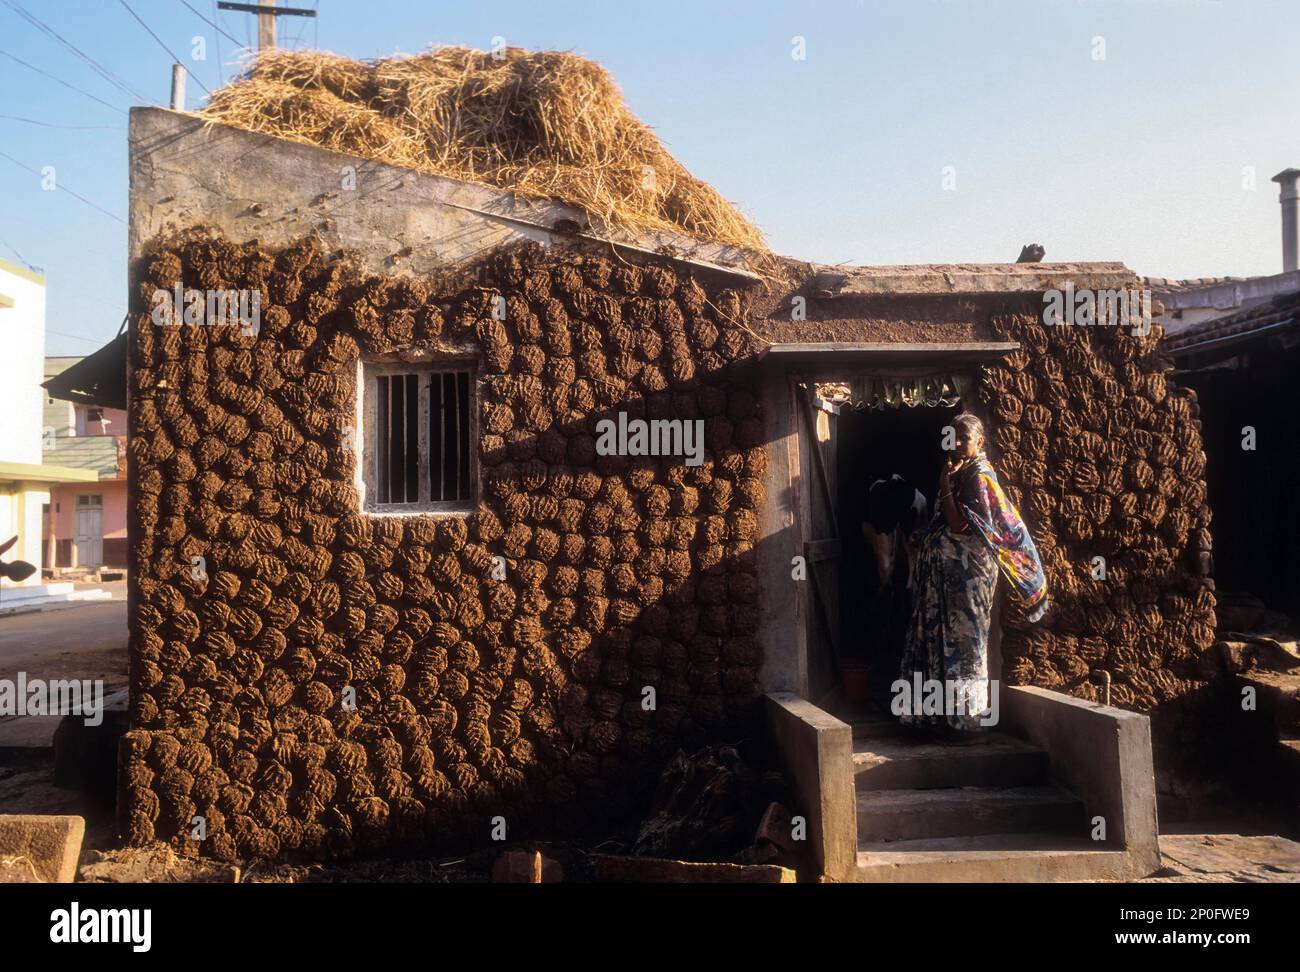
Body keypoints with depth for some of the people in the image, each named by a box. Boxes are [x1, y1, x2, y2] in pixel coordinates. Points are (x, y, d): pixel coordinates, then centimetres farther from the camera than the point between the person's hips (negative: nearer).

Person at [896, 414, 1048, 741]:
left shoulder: (979, 475, -11)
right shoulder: (960, 473, 16)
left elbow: (959, 525, -19)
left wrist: (945, 485, -17)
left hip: (966, 573, -9)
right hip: (948, 573, 9)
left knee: (963, 640, -5)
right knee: (946, 638, 10)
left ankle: (966, 720, 0)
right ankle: (952, 716, 17)